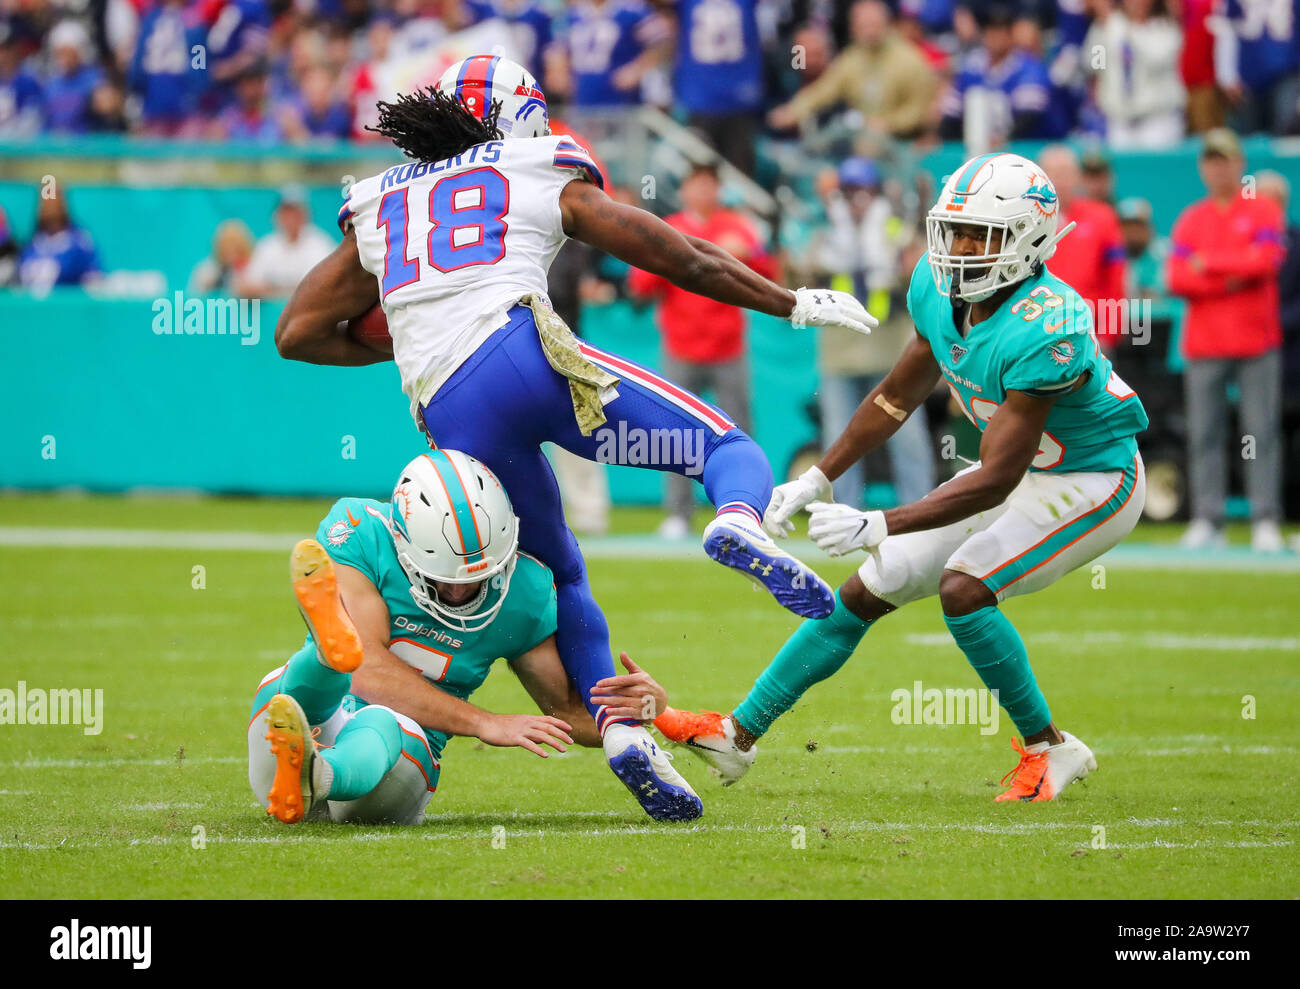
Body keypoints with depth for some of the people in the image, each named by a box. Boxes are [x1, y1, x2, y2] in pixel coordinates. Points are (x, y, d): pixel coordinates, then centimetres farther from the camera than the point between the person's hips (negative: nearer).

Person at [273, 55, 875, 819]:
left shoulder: (378, 206, 29)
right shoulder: (544, 176, 20)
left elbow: (299, 333, 28)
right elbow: (684, 260, 20)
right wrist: (794, 304, 28)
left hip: (449, 414, 4)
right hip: (526, 355, -3)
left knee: (558, 576, 19)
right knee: (726, 444, 4)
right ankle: (740, 524, -32)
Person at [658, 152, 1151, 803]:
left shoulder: (1043, 330, -35)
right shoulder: (939, 290, -10)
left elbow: (995, 480, -33)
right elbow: (899, 396, 7)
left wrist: (879, 526, -38)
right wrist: (818, 479, 4)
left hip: (1093, 484, -8)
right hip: (1022, 471, 8)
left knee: (963, 588, -27)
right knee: (865, 592, 5)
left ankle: (1049, 750, -9)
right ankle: (738, 736, 13)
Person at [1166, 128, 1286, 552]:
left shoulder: (1263, 211, 6)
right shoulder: (1191, 219, 13)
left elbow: (1265, 260, -11)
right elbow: (1178, 278, 1)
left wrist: (1208, 263, -6)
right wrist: (1231, 277, -10)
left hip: (1256, 342, -2)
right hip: (1205, 343, 3)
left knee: (1262, 433, -7)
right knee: (1203, 433, -2)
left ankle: (1265, 522, -8)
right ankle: (1207, 521, 0)